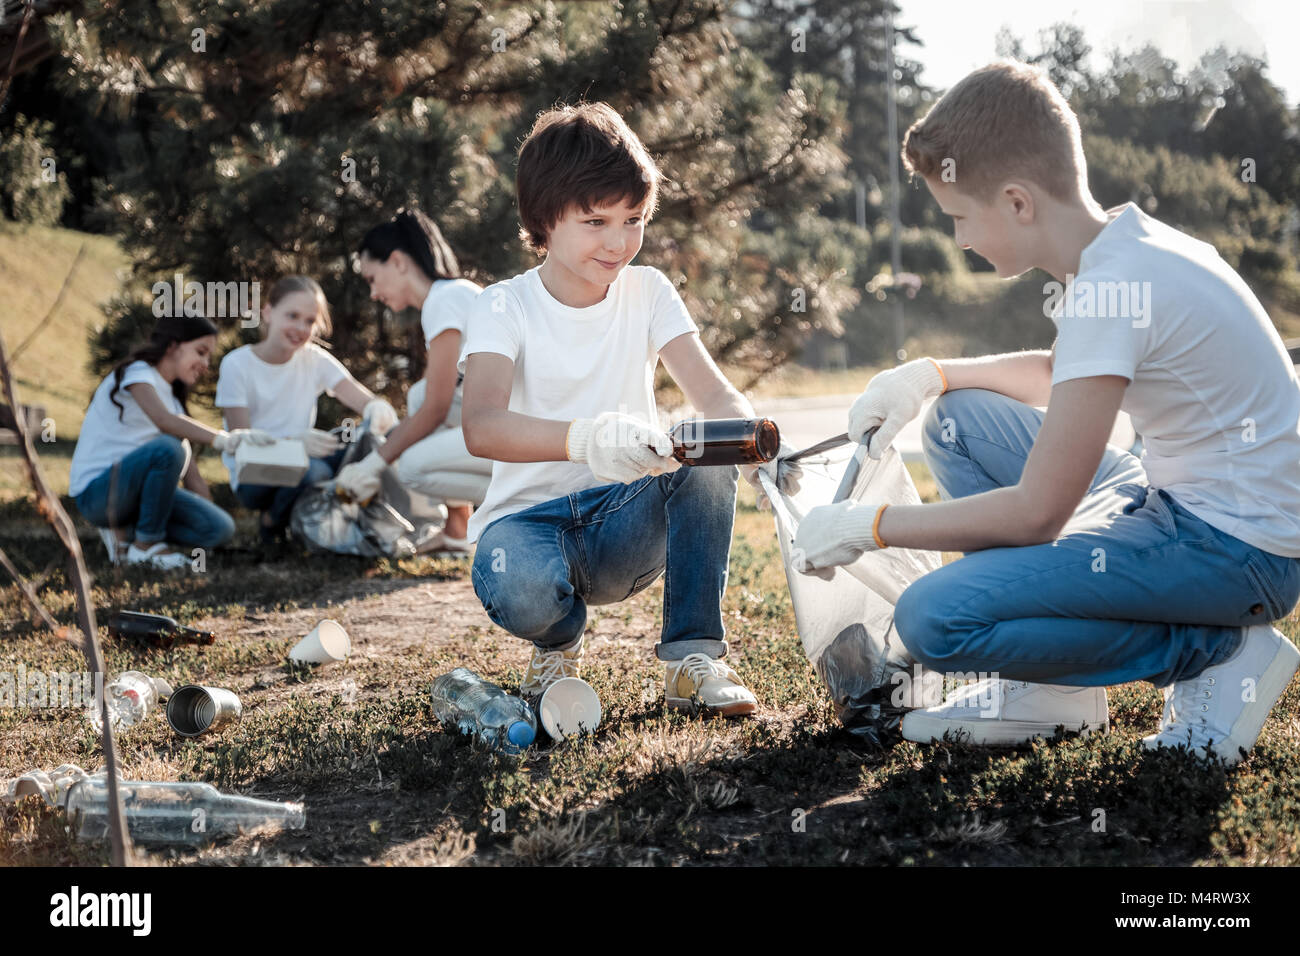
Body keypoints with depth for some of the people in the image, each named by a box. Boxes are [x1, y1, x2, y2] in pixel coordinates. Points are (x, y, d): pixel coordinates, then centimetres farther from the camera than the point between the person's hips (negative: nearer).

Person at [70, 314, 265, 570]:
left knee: (220, 528, -12)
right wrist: (222, 439, -44)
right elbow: (163, 420, -32)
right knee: (167, 449, -35)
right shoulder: (136, 372, -9)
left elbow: (192, 477, 13)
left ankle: (125, 532, 2)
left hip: (134, 492, 8)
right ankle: (147, 544, -18)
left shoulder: (172, 397, 17)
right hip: (96, 491, -8)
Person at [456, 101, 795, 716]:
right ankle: (559, 643, 3)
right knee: (523, 591, -37)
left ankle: (693, 655, -16)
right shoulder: (505, 306, -10)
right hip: (530, 517, -2)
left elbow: (715, 396, -12)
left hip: (630, 522, 3)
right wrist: (582, 439, -48)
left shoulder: (648, 292, 0)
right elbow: (480, 426, -28)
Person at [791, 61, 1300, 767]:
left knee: (935, 620, -21)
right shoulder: (1120, 247, 6)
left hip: (1238, 549, -10)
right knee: (961, 419, 15)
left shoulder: (1112, 287, -24)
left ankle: (1216, 655, -5)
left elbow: (1036, 513, -23)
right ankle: (1044, 692, 13)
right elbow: (1061, 374, 29)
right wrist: (929, 375, 14)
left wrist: (867, 527, -12)